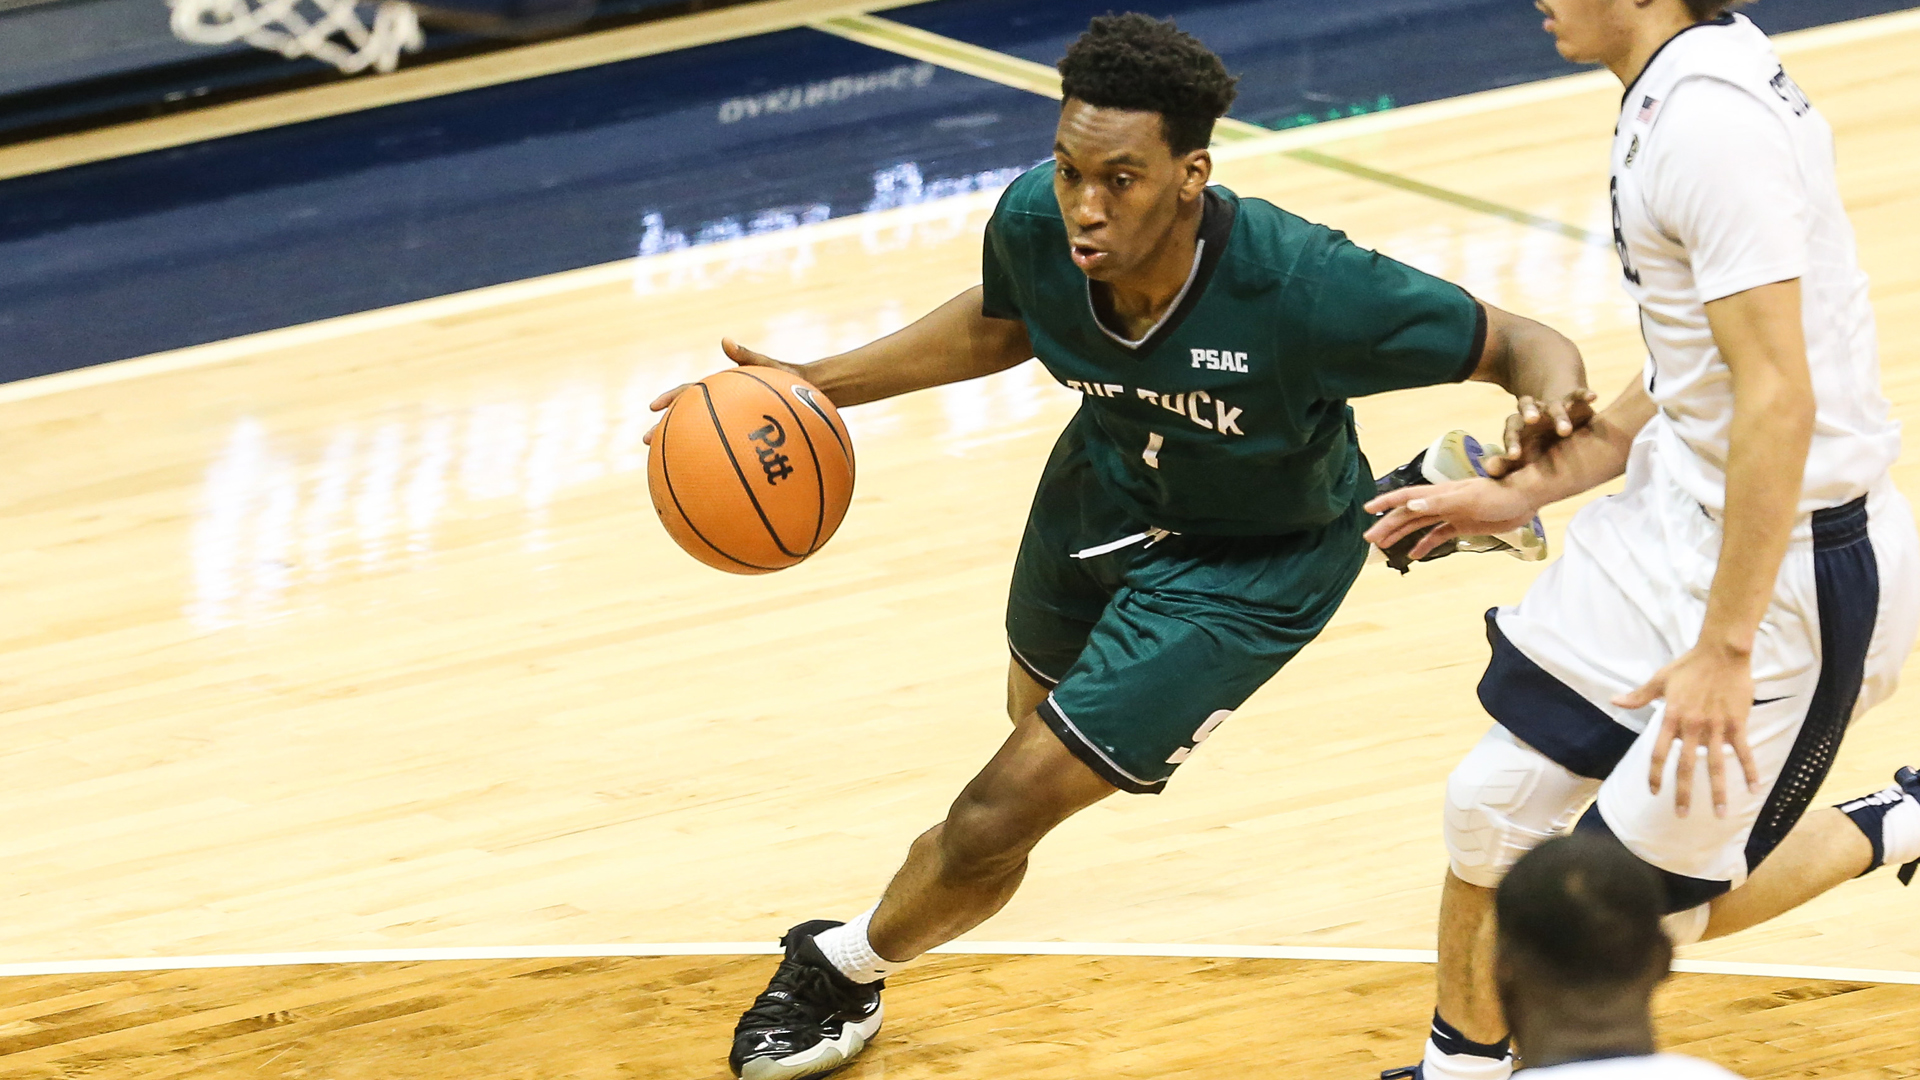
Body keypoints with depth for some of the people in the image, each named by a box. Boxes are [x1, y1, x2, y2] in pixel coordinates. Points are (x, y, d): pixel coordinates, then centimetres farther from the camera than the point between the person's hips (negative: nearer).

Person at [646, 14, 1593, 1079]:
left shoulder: (1300, 284, -43)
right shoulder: (1036, 222, -29)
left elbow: (1517, 344, -30)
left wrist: (1553, 403, -53)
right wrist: (819, 386, -8)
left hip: (1251, 566, -6)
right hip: (1106, 481, 6)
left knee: (997, 819, -12)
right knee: (1039, 708, 38)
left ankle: (840, 972, 23)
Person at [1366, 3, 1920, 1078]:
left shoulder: (1714, 123, -24)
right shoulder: (1678, 93, 6)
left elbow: (1778, 399, -28)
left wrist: (1724, 649, -28)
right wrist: (1526, 491, 16)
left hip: (1786, 564, -9)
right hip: (1672, 523, 9)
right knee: (1495, 802, 11)